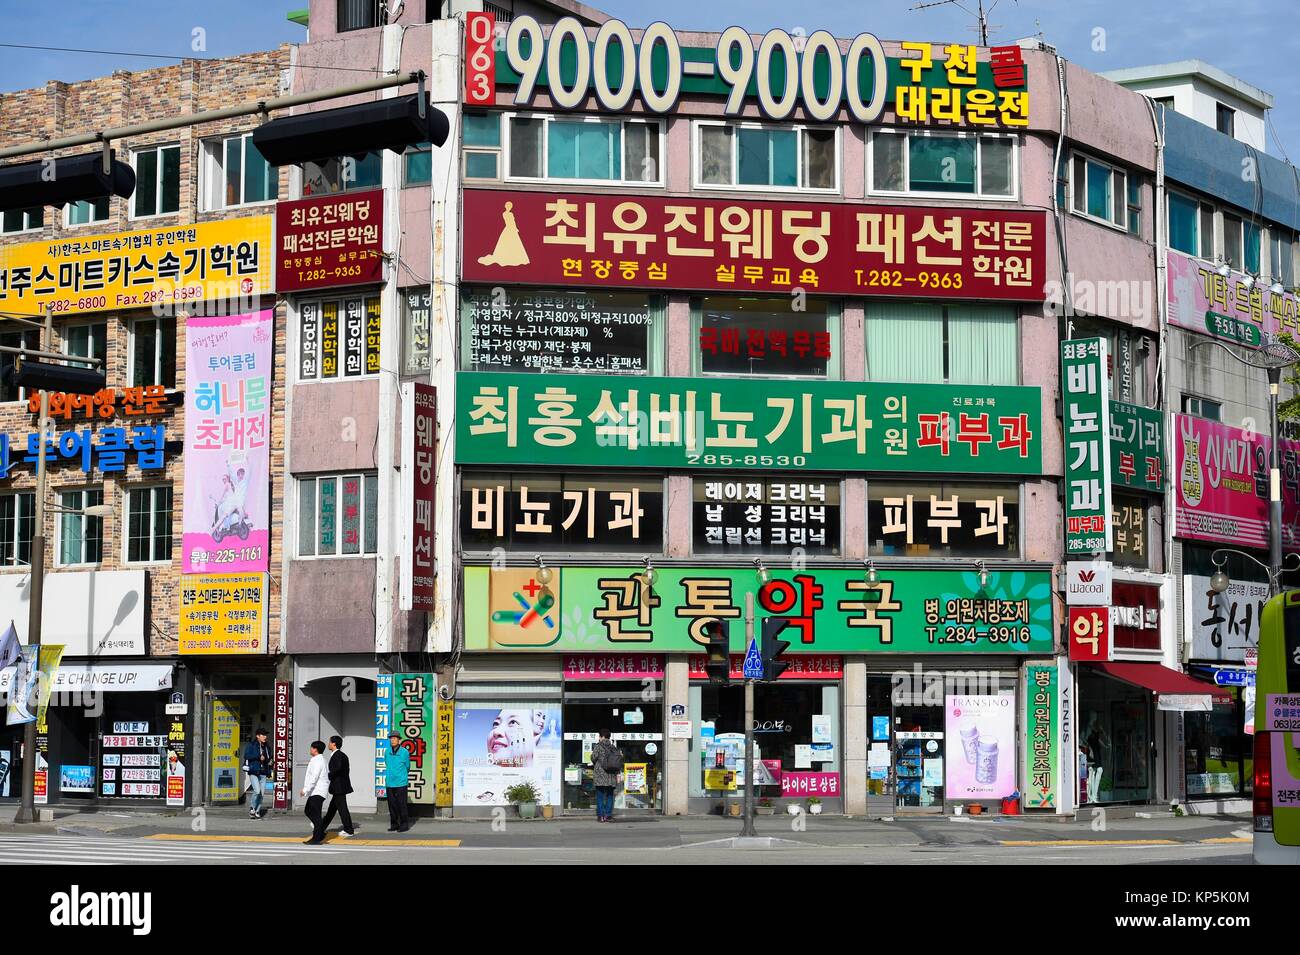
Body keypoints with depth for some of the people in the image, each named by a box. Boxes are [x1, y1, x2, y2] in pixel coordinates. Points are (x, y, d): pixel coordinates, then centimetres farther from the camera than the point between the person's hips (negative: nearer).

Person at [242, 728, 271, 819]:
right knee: (257, 791, -18)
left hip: (263, 773, 6)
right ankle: (252, 808, 4)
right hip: (254, 772, -6)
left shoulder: (266, 747, 16)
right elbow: (246, 755, -14)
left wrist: (270, 762, 8)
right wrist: (258, 757, -17)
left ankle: (257, 811, 12)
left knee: (261, 794, 2)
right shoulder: (251, 745, -1)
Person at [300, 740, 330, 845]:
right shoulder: (321, 760, 17)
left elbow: (314, 777, -22)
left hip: (317, 792, -11)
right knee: (308, 811, 16)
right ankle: (320, 833, 18)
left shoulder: (318, 761, -15)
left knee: (315, 814, -8)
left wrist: (305, 790, -22)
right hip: (315, 792, 11)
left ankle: (317, 838, -6)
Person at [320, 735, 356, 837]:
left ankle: (349, 830, -2)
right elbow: (346, 769, 18)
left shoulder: (337, 755, -15)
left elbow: (338, 768, -28)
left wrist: (329, 776, -16)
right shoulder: (342, 755, 14)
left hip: (338, 786, -10)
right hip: (341, 786, 10)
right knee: (332, 807, 18)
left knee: (342, 808, -5)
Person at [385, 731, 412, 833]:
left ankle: (404, 824, 4)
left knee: (402, 805, -3)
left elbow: (407, 767, 8)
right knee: (392, 805, 7)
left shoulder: (405, 752, -6)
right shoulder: (387, 752, 6)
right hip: (389, 783, 4)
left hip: (401, 783, -4)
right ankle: (394, 824, 16)